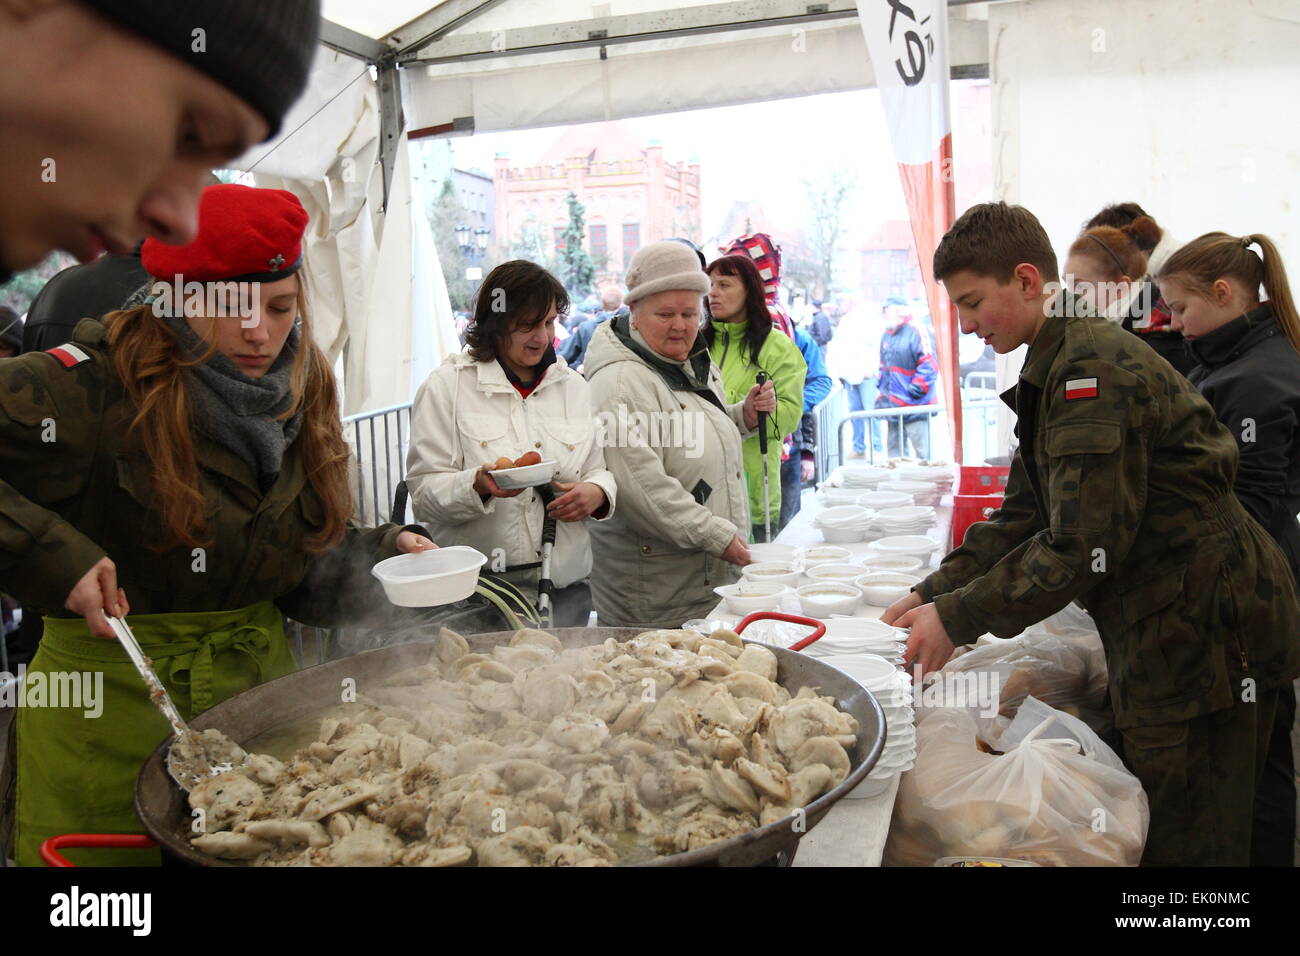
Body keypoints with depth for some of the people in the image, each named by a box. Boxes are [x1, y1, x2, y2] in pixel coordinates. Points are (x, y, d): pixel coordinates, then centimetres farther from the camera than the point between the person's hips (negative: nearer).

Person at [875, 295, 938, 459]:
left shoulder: (916, 332, -12)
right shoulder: (886, 336, 15)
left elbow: (929, 366, -16)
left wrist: (915, 389, -17)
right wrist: (882, 394, 19)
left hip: (914, 406, -9)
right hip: (893, 406, 9)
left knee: (922, 451, -5)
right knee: (894, 449, 15)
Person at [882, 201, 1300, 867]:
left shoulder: (1092, 367, -20)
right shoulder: (1057, 368, 13)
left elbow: (1083, 545, -24)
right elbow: (1024, 518, 13)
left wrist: (957, 619, -17)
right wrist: (933, 593, 5)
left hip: (1204, 635, -10)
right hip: (1163, 635, 10)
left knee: (1182, 844, 0)